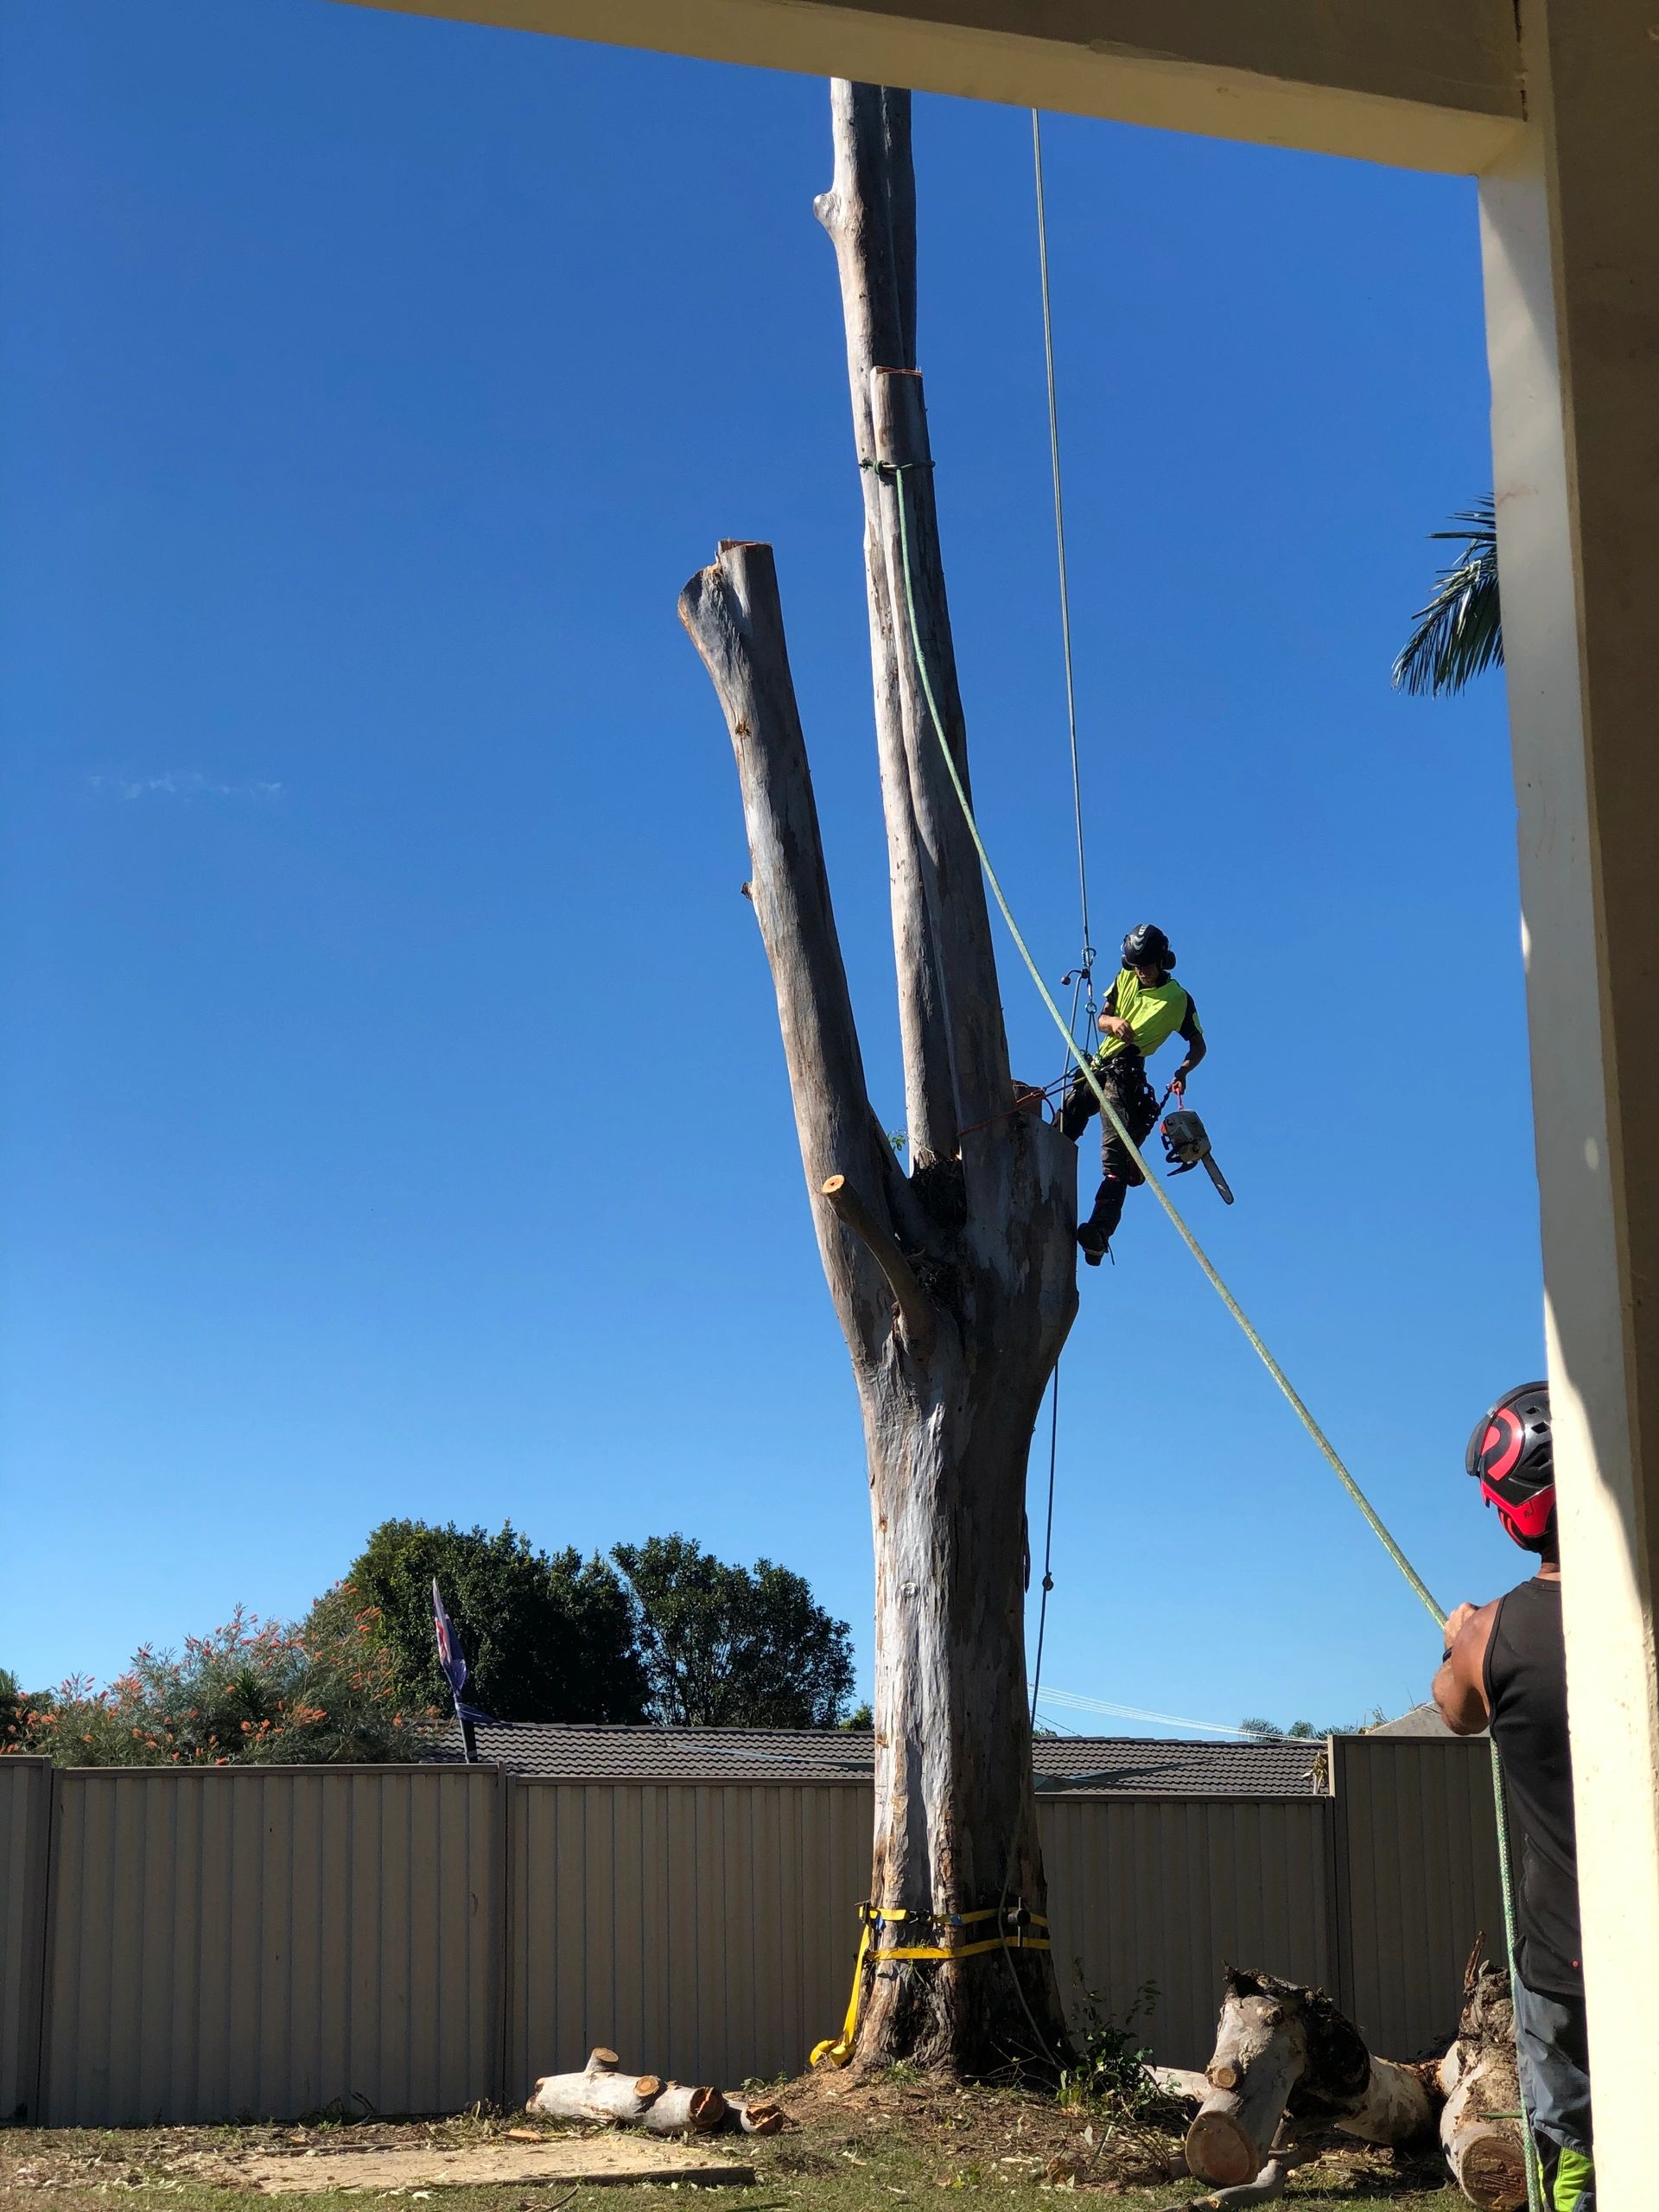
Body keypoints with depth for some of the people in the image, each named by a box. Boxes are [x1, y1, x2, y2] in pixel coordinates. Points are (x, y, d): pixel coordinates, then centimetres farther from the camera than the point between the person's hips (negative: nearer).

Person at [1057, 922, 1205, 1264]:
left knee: (1115, 1152, -20)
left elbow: (1198, 1046, 4)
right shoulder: (1125, 979, 13)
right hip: (1097, 1066, 7)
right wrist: (1113, 1022, -8)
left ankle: (1100, 1231, -35)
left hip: (1126, 1074, -7)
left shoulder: (1178, 999, -2)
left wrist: (1182, 1073, -16)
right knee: (1060, 1135, 4)